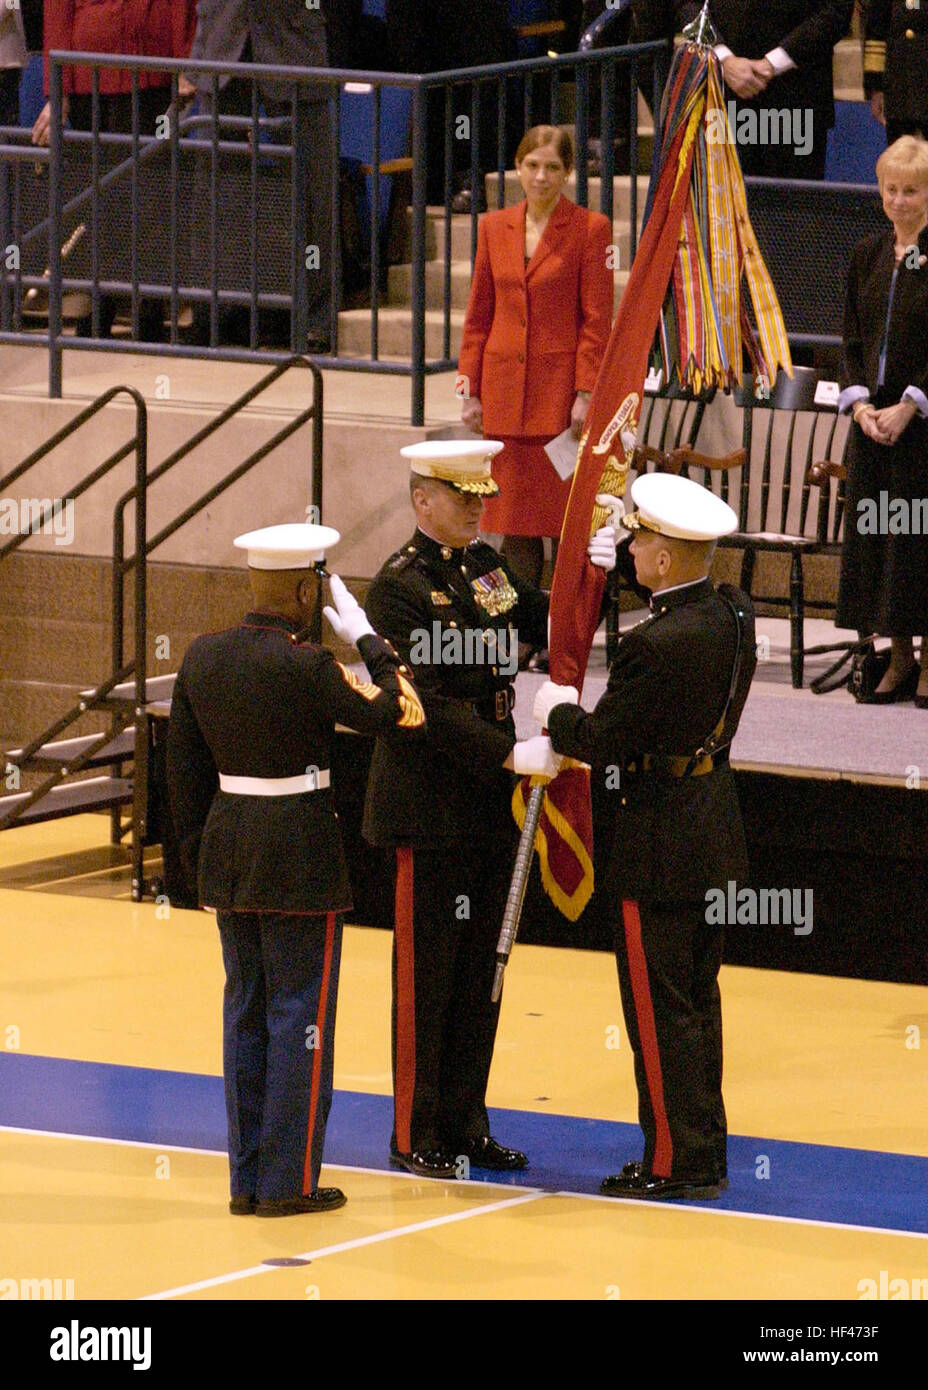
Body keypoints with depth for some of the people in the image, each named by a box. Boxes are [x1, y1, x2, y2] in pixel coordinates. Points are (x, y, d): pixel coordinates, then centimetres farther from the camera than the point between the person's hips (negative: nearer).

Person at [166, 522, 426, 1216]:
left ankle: (247, 1178, 18)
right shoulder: (304, 667, -18)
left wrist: (200, 857, 19)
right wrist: (366, 639, -2)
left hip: (228, 847, 7)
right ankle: (289, 1181, 4)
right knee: (301, 1013, 2)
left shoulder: (202, 658, 3)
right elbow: (404, 714, -14)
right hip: (300, 858, -7)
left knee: (246, 1010, 13)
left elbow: (184, 768, 10)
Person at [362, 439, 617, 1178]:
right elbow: (425, 707, -19)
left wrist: (591, 573, -2)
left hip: (491, 805, 8)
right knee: (426, 972, 1)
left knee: (481, 966, 12)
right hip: (430, 808, -8)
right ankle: (416, 1134, 9)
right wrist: (510, 753, -23)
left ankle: (466, 1122, 20)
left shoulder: (487, 567, 10)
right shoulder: (400, 586, -14)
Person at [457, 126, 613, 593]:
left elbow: (596, 321, -5)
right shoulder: (494, 227, 10)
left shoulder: (589, 229, -3)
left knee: (567, 516, -4)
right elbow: (478, 317, 13)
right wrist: (470, 391, 7)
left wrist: (585, 394, -12)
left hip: (560, 388, -4)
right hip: (506, 389, 4)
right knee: (514, 515, 5)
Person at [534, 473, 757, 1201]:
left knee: (660, 1008, 1)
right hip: (715, 836, 9)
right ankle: (706, 1152, 26)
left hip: (661, 849, -9)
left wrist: (558, 713, 1)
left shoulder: (658, 645, -26)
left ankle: (676, 1161, 8)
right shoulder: (733, 615, 0)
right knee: (696, 999, 18)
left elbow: (601, 740, -18)